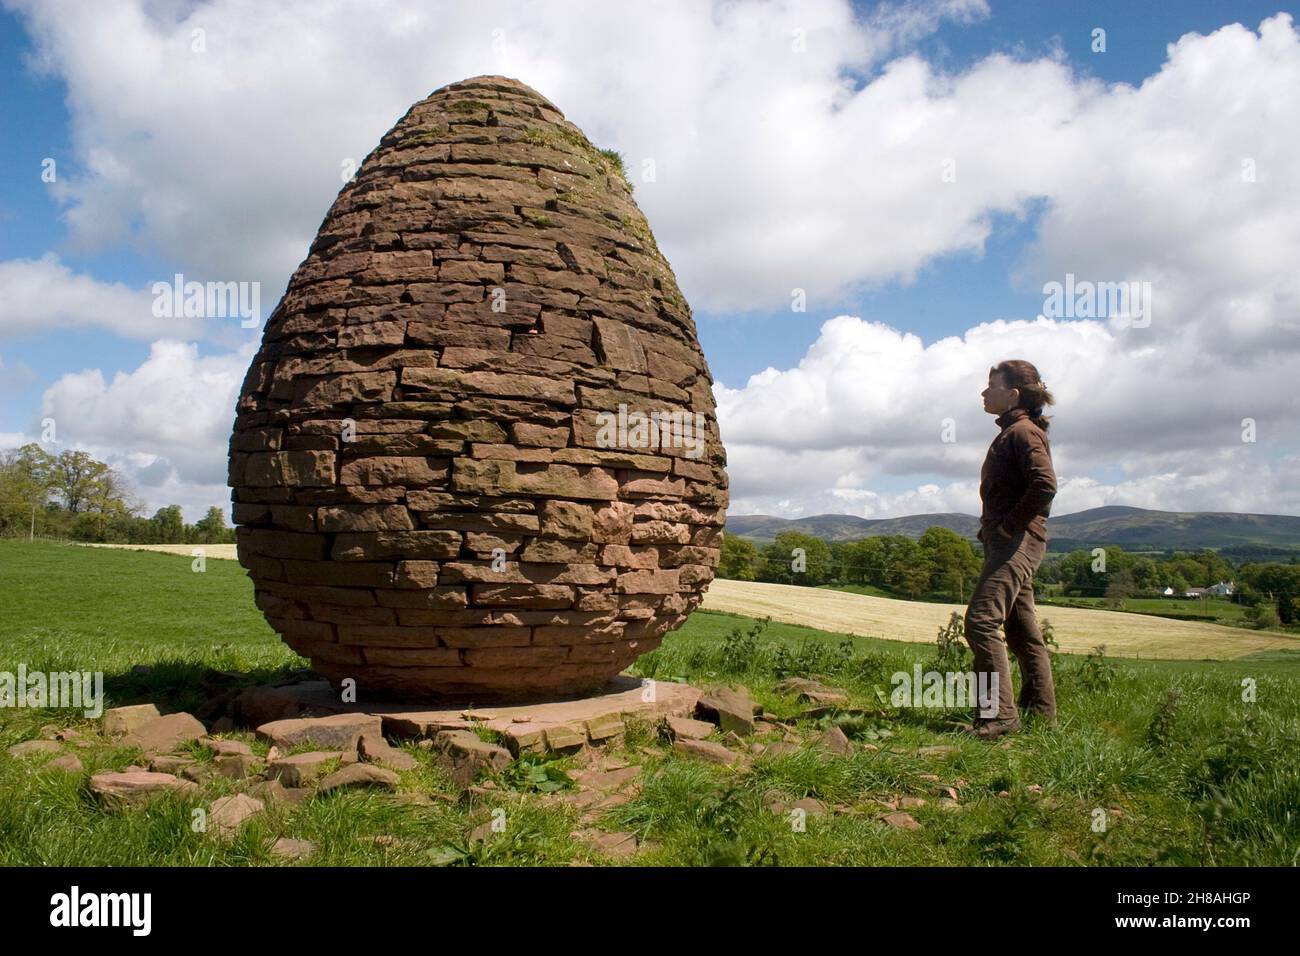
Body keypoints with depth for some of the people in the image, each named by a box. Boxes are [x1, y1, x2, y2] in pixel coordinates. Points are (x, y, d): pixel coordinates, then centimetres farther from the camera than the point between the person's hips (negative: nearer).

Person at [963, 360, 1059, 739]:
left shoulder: (1023, 431, -10)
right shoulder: (1011, 432, 20)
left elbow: (1045, 485, -24)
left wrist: (1009, 524, -17)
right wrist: (992, 529, 14)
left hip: (1017, 541, -10)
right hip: (1007, 542, 10)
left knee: (981, 620, -17)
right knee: (1022, 630, 12)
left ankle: (998, 715, -15)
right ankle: (1040, 716, 20)